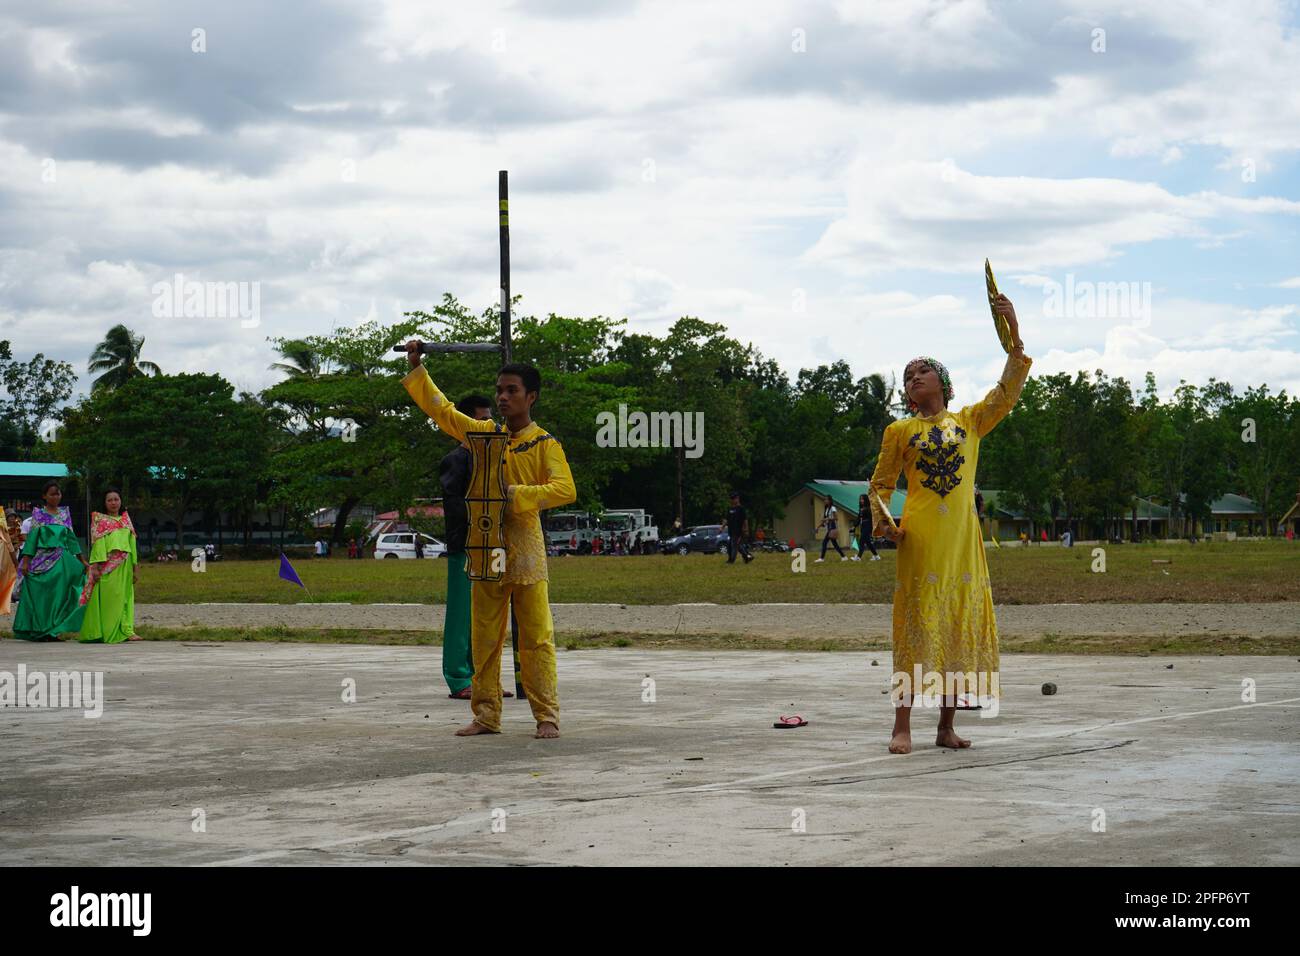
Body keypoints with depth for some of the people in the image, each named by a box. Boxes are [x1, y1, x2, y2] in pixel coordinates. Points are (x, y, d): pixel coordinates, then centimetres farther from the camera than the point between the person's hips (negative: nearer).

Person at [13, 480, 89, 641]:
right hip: (42, 559, -3)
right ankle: (39, 631, 0)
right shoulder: (38, 514, 4)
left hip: (61, 560, 3)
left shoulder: (65, 514, 13)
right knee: (40, 595, -4)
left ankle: (52, 631, 1)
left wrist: (83, 560, 11)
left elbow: (71, 538, 14)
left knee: (58, 594, -3)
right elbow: (31, 538, -1)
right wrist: (25, 561, -9)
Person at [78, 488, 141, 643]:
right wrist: (95, 566, -15)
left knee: (125, 597, 2)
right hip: (107, 565, -5)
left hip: (124, 566, 5)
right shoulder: (100, 520, 3)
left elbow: (132, 543, 17)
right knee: (107, 598, -6)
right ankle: (105, 633, -5)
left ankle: (126, 630, 3)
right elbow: (97, 544, -6)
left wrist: (135, 567, 13)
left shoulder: (126, 520, 17)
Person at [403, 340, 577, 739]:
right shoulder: (483, 433, 10)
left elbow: (565, 490, -15)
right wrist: (416, 367, 14)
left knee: (536, 637, -4)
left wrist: (515, 494, -22)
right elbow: (441, 409, 20)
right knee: (484, 638, 7)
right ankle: (486, 716, 13)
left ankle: (547, 716, -1)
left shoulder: (545, 443, -3)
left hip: (525, 549, -4)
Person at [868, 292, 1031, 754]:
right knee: (917, 624, -6)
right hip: (919, 538, -2)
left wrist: (1014, 333, -7)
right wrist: (883, 522, -6)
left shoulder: (971, 421, 13)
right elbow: (880, 484, 13)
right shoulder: (899, 432, 10)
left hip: (963, 538, 2)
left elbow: (1008, 390, 2)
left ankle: (947, 727, 11)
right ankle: (902, 727, -5)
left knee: (960, 627, 3)